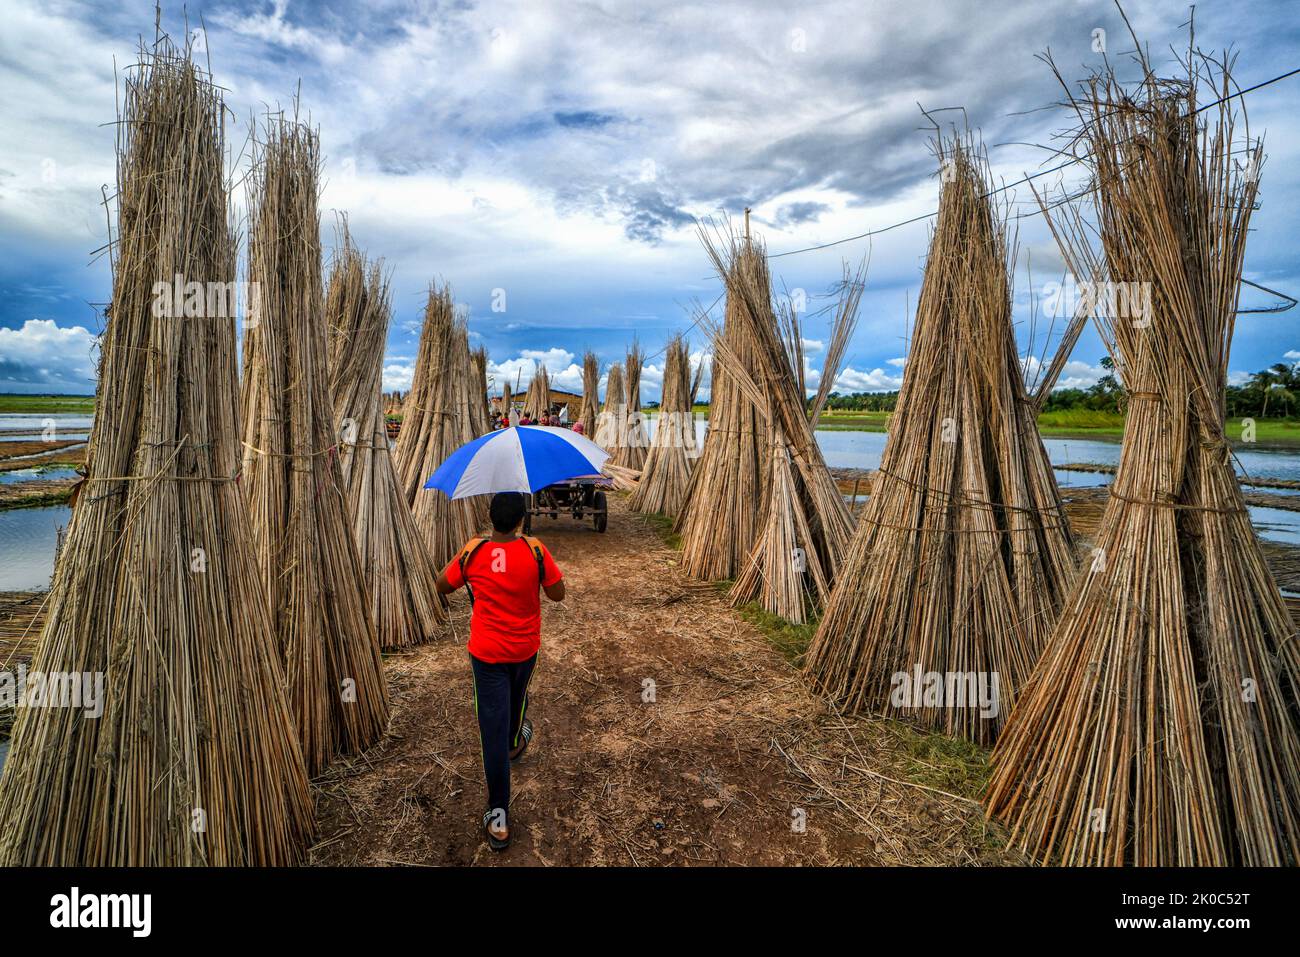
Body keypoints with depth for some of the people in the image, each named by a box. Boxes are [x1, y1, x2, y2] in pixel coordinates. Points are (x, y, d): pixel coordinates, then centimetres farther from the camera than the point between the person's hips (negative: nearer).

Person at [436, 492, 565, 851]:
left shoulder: (473, 552, -14)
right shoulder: (535, 550, -18)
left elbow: (442, 586, 1)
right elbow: (557, 594, -9)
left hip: (486, 652, -1)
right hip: (525, 648, 1)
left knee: (493, 728, 2)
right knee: (516, 697, 31)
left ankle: (499, 816, 3)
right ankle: (515, 741, 60)